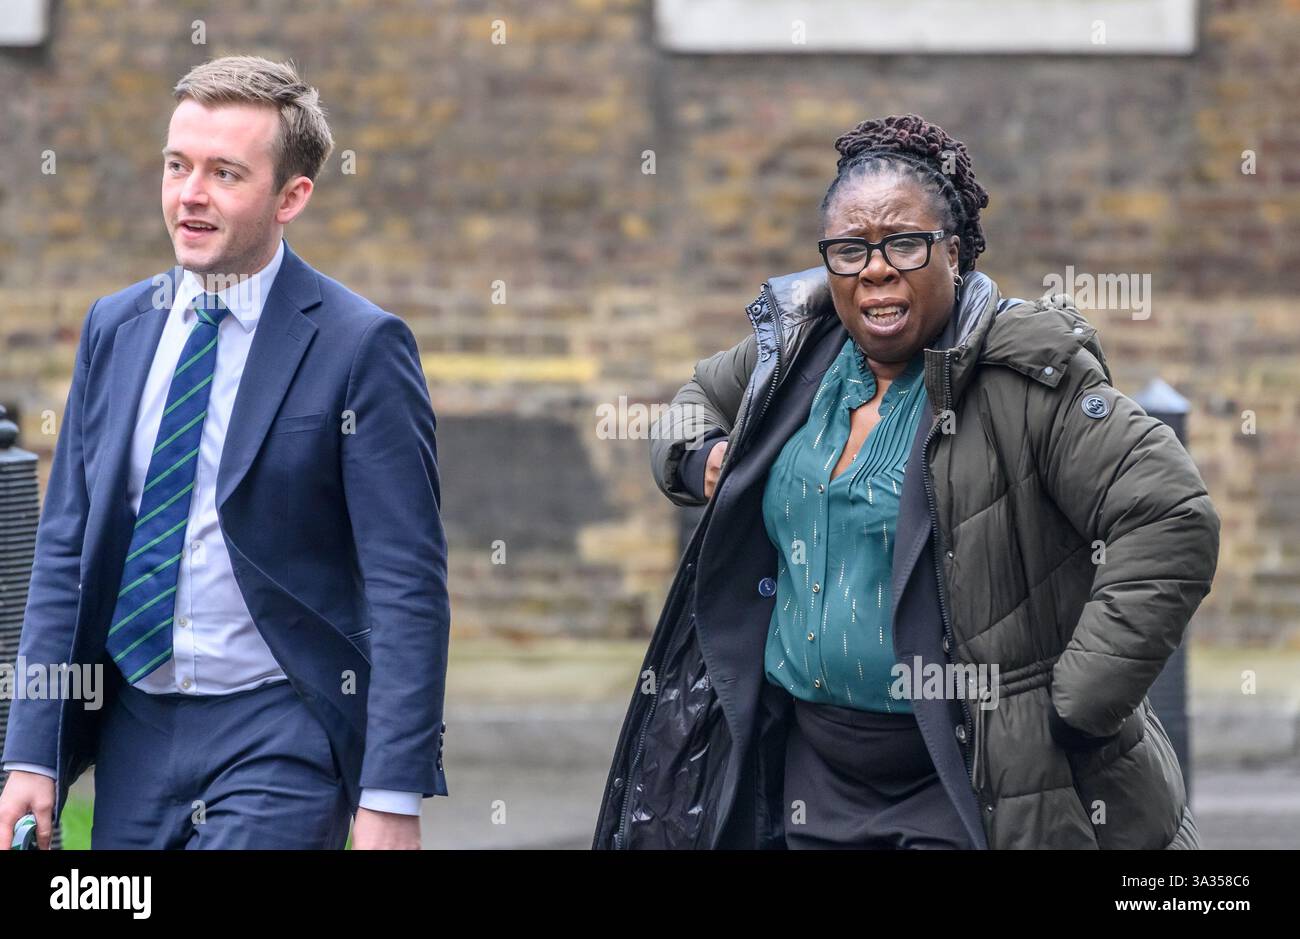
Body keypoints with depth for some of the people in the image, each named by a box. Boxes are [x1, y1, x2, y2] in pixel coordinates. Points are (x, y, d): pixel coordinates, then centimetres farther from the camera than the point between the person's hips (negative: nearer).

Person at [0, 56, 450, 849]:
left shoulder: (359, 347, -8)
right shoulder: (115, 328, 9)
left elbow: (408, 588, -10)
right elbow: (65, 548, 11)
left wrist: (392, 799, -15)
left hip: (279, 743, -5)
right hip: (135, 733, 5)